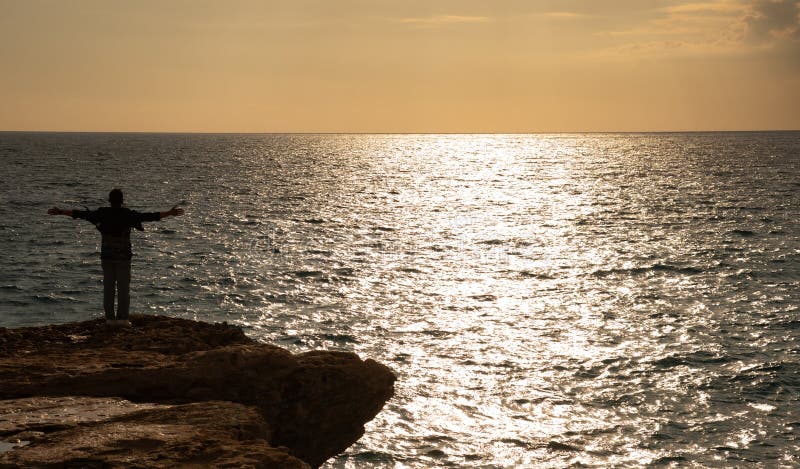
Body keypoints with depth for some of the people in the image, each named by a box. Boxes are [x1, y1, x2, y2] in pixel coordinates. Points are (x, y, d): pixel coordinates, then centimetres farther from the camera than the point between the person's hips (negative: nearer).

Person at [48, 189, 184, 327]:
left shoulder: (102, 213, 0)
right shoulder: (128, 214, -6)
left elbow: (81, 214, 1)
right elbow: (148, 216, -7)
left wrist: (61, 212, 8)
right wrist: (169, 213, -3)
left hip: (107, 256, 2)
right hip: (123, 256, -2)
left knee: (108, 287, 6)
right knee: (123, 288, 2)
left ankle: (110, 318, 4)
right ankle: (122, 318, -2)